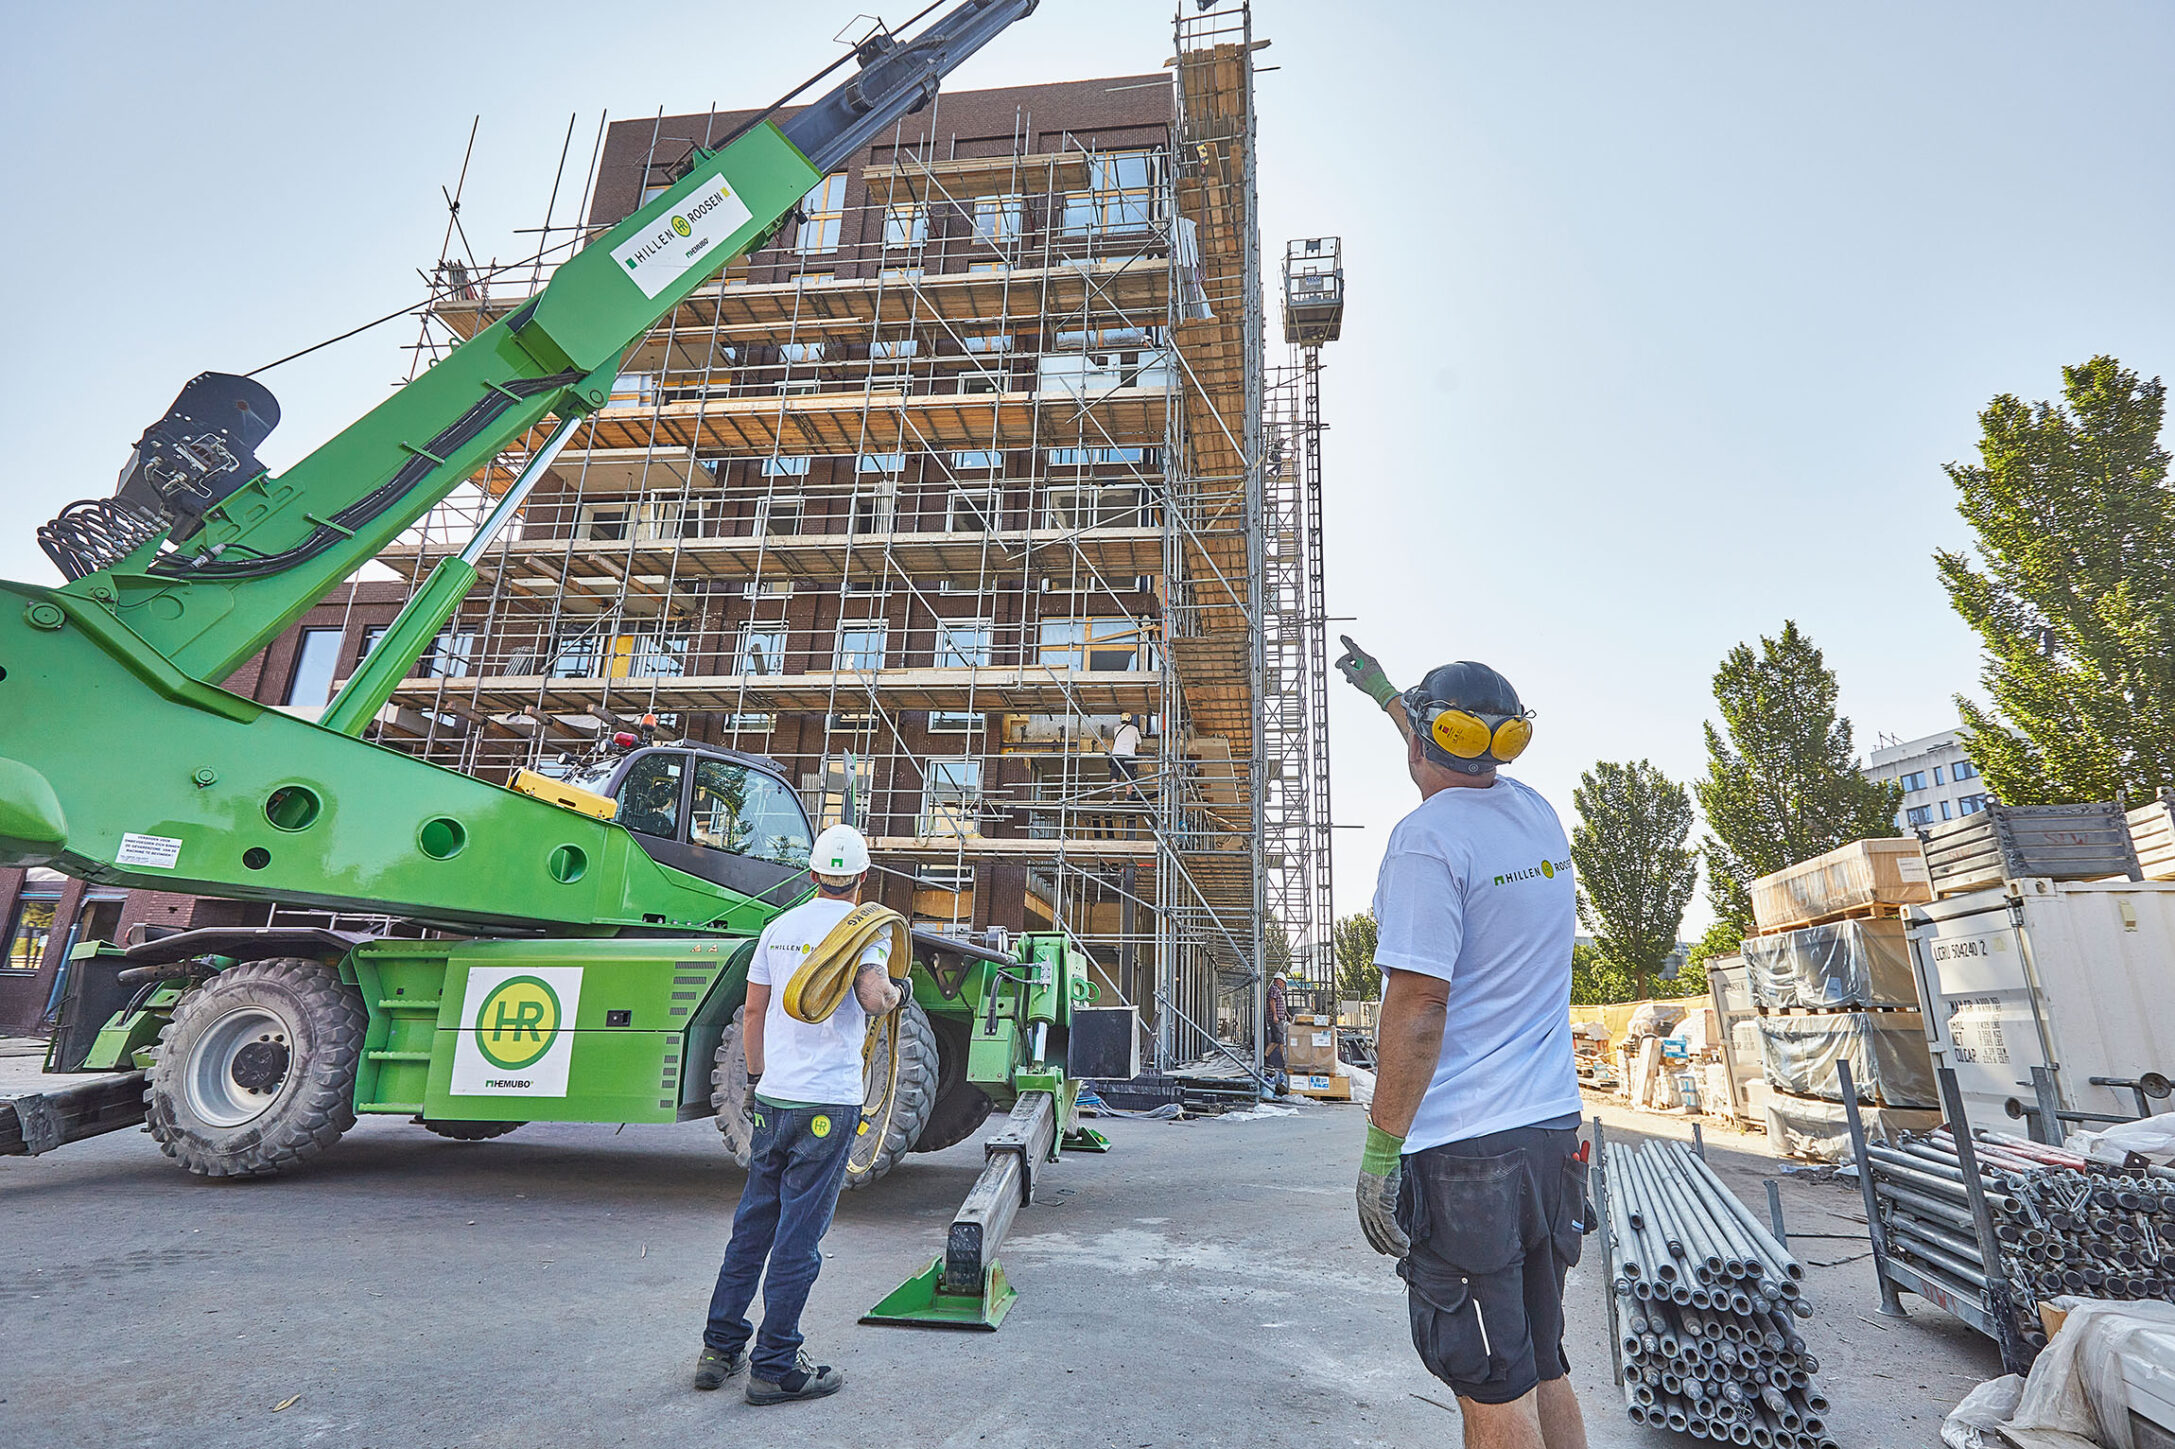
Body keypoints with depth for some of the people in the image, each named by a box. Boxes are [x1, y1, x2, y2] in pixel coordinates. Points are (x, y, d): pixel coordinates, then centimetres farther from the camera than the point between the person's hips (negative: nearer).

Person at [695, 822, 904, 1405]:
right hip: (829, 1102, -5)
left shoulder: (779, 927, 8)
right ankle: (775, 1367, 14)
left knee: (753, 1223, 18)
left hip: (773, 1096, 6)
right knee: (799, 1237, 4)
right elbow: (872, 998, -25)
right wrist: (897, 990, -4)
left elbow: (753, 1011, 12)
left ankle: (719, 1348, 29)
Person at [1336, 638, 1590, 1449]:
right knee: (1543, 1370, 20)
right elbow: (1460, 771, 30)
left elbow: (1418, 1006, -20)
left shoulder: (1427, 837, -16)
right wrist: (1381, 690, 43)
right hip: (1553, 1129, 8)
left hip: (1462, 1148, -8)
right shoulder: (1538, 814, 7)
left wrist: (1379, 1149, -13)